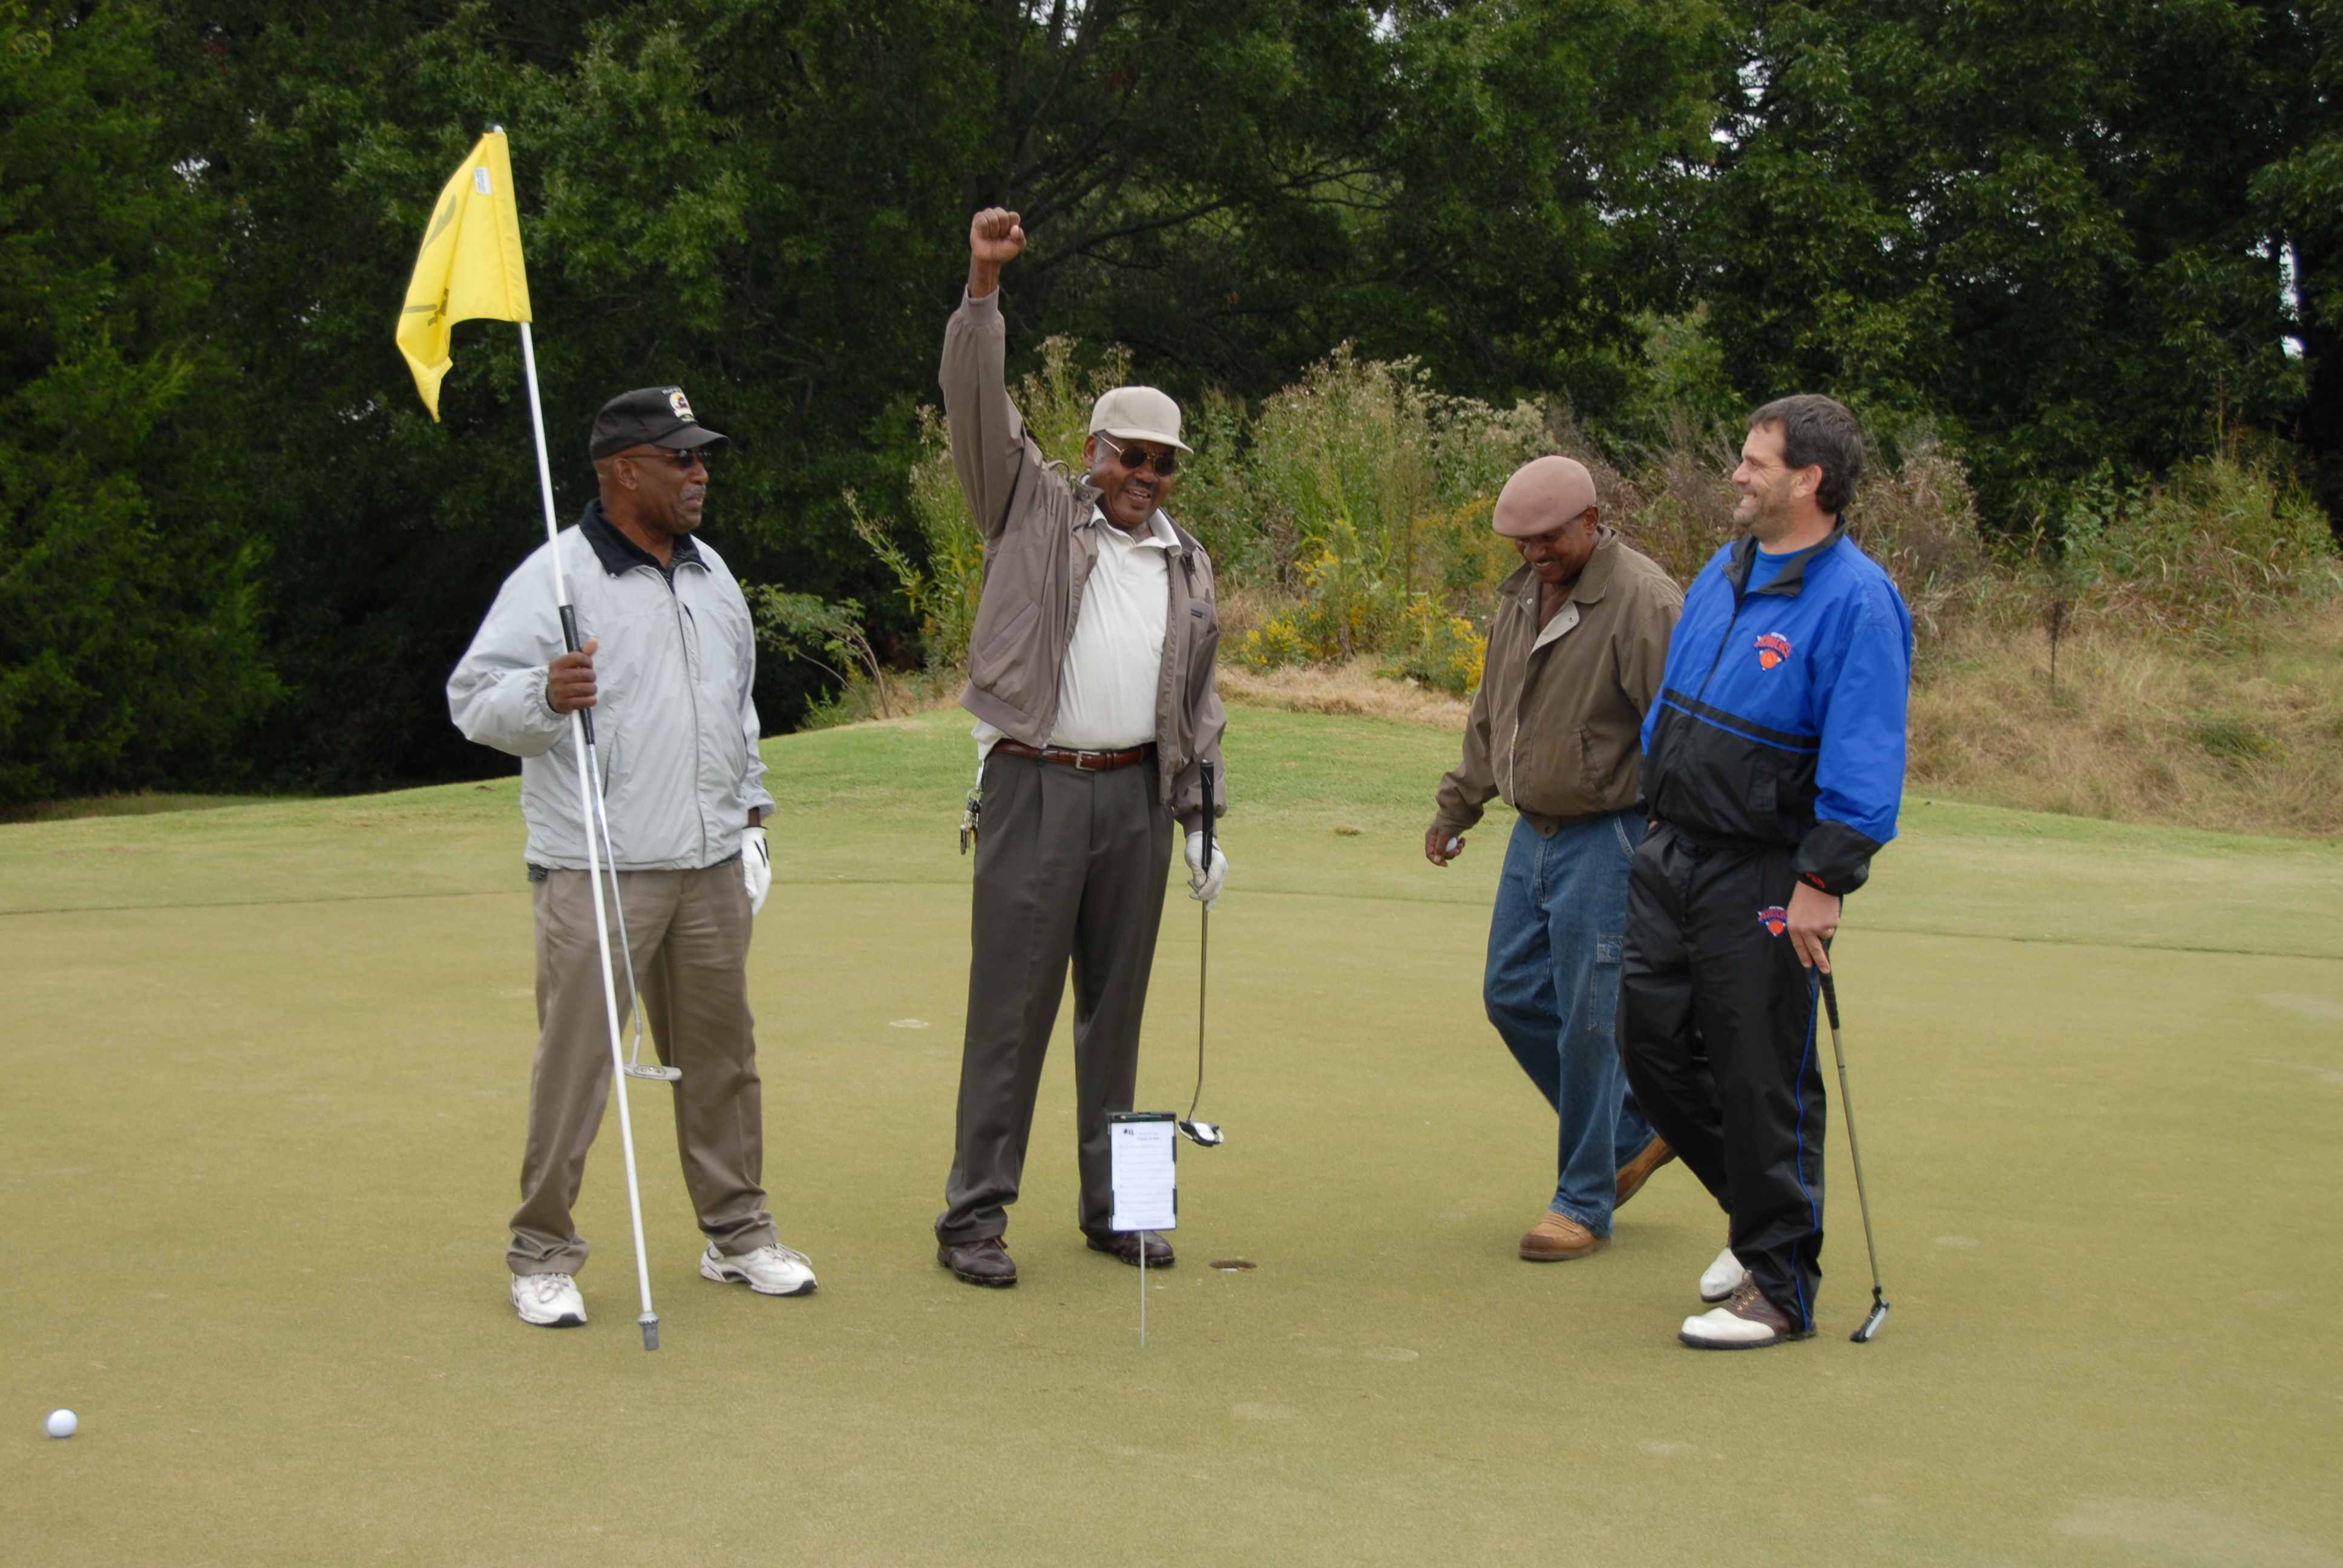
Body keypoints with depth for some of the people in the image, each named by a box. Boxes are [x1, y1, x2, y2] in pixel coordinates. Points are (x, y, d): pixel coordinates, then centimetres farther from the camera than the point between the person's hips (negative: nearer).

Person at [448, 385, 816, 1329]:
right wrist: (544, 696, -30)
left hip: (711, 864, 7)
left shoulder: (709, 571, 15)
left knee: (721, 1051, 12)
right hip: (596, 871, -6)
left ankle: (738, 1231, 25)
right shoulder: (556, 577, -8)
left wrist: (749, 803, 23)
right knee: (575, 1058, -5)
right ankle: (542, 1254, 6)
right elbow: (473, 700, -11)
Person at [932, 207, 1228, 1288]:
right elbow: (976, 407, -8)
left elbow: (1197, 703, 20)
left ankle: (1111, 1204, 19)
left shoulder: (1188, 564, 17)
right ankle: (974, 1213, 0)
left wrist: (1200, 820, 15)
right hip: (1035, 786, -4)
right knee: (1012, 1003, -5)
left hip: (1136, 795, 4)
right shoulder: (1034, 511, 5)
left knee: (1118, 1003, 9)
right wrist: (983, 287, -18)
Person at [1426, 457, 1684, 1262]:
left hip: (1606, 839, -9)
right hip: (1534, 831, 9)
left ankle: (1584, 1203, 11)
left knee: (1587, 1020, -3)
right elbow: (1492, 714, 22)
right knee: (1512, 995, 11)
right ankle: (1633, 1133, 28)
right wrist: (1457, 807, 25)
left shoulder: (1644, 602, -17)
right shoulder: (1521, 594, 10)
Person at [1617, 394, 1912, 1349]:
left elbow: (1864, 763, -19)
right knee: (1652, 1043, 13)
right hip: (1672, 858, 8)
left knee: (1762, 1080, -1)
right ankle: (1758, 1211, 33)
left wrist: (1822, 883, -22)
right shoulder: (1723, 571, 10)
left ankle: (1779, 1287, 12)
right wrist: (1658, 817, 20)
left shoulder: (1855, 599, -16)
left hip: (1763, 880, -8)